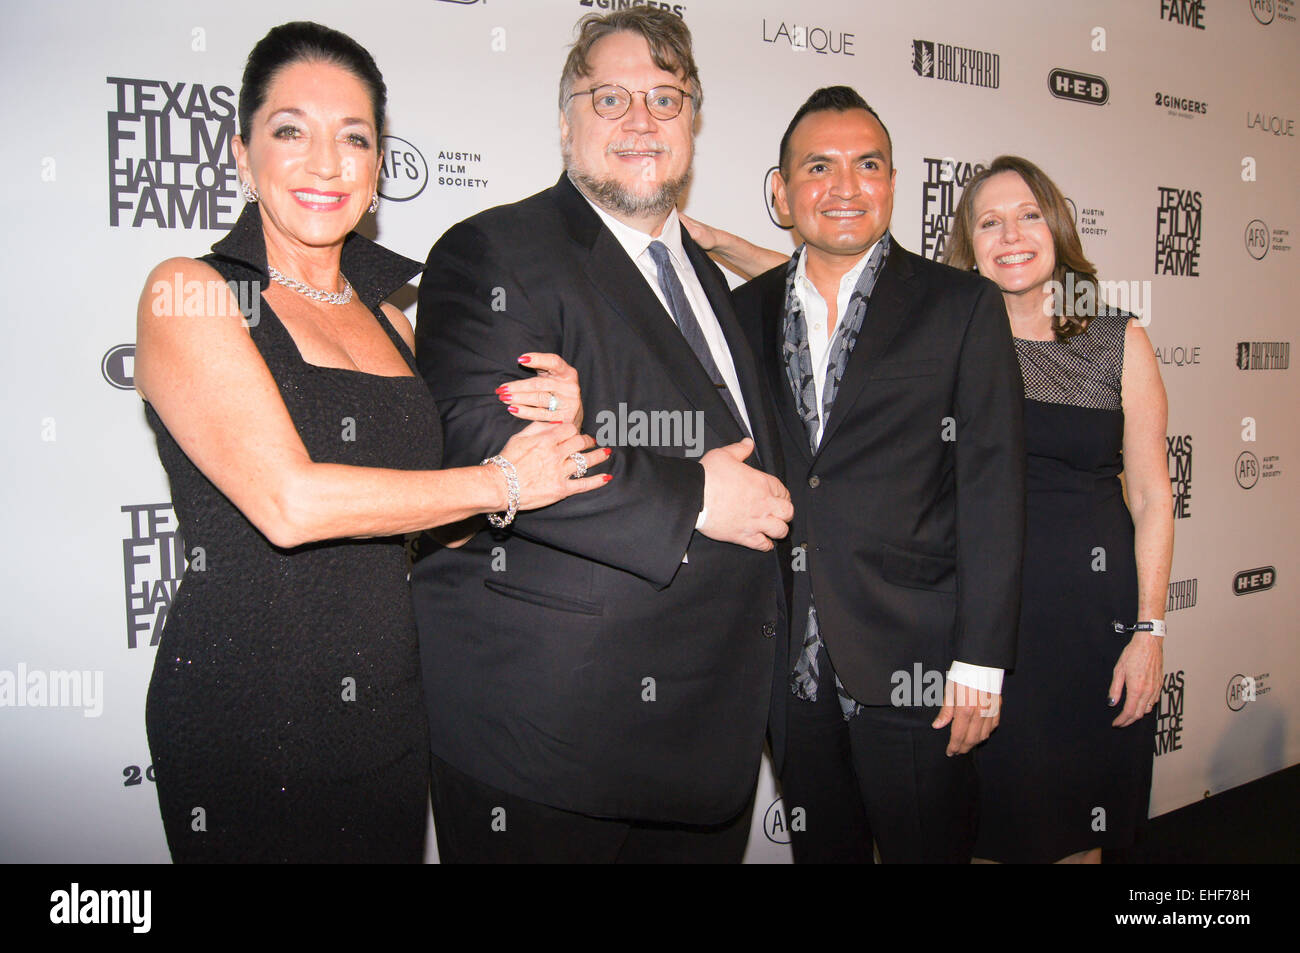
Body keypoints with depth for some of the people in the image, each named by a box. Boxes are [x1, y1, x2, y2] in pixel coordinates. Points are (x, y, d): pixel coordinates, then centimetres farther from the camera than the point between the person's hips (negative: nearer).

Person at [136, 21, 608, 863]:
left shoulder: (386, 315, 9)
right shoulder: (188, 293, -8)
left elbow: (439, 526, 11)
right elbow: (289, 502, -22)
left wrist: (554, 421, -6)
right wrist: (502, 482, -14)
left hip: (392, 708, 6)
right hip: (244, 722, -5)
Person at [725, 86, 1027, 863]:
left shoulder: (963, 306, -1)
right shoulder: (746, 311, 8)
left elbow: (993, 491, -5)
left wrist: (981, 661, -9)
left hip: (914, 661, -3)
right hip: (789, 660, 3)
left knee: (927, 845, 11)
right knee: (822, 851, 18)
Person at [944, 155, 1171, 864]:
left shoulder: (1120, 341, 2)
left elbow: (1153, 497, 2)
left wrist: (1148, 631, -3)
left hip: (1096, 606, 1)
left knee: (1082, 814, 14)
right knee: (991, 817, 9)